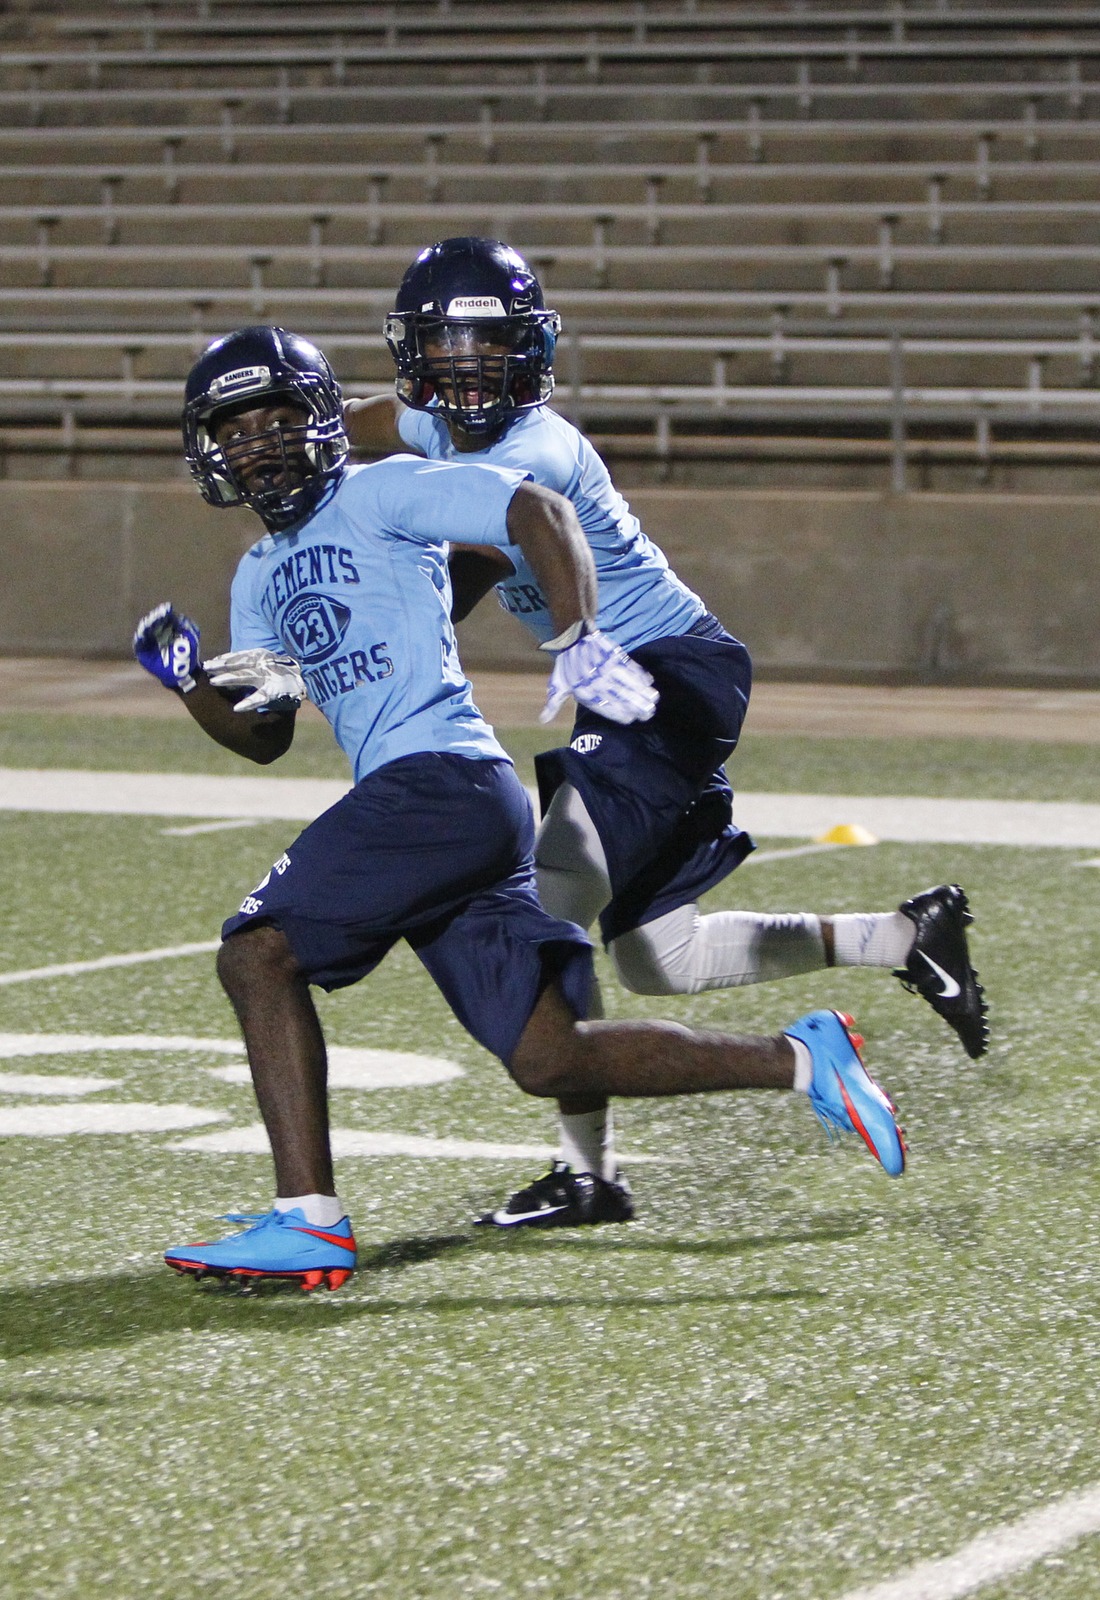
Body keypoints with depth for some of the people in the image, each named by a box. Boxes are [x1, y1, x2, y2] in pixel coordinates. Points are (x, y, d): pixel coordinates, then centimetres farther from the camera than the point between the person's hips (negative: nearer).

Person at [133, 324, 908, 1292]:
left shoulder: (380, 495, 3)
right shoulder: (261, 577, 28)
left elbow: (536, 510, -8)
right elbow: (264, 735, 29)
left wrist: (577, 641, -20)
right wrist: (190, 683, 10)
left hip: (441, 779, -9)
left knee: (258, 953, -13)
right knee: (551, 1061, 3)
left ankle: (310, 1222, -16)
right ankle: (799, 1060, 8)